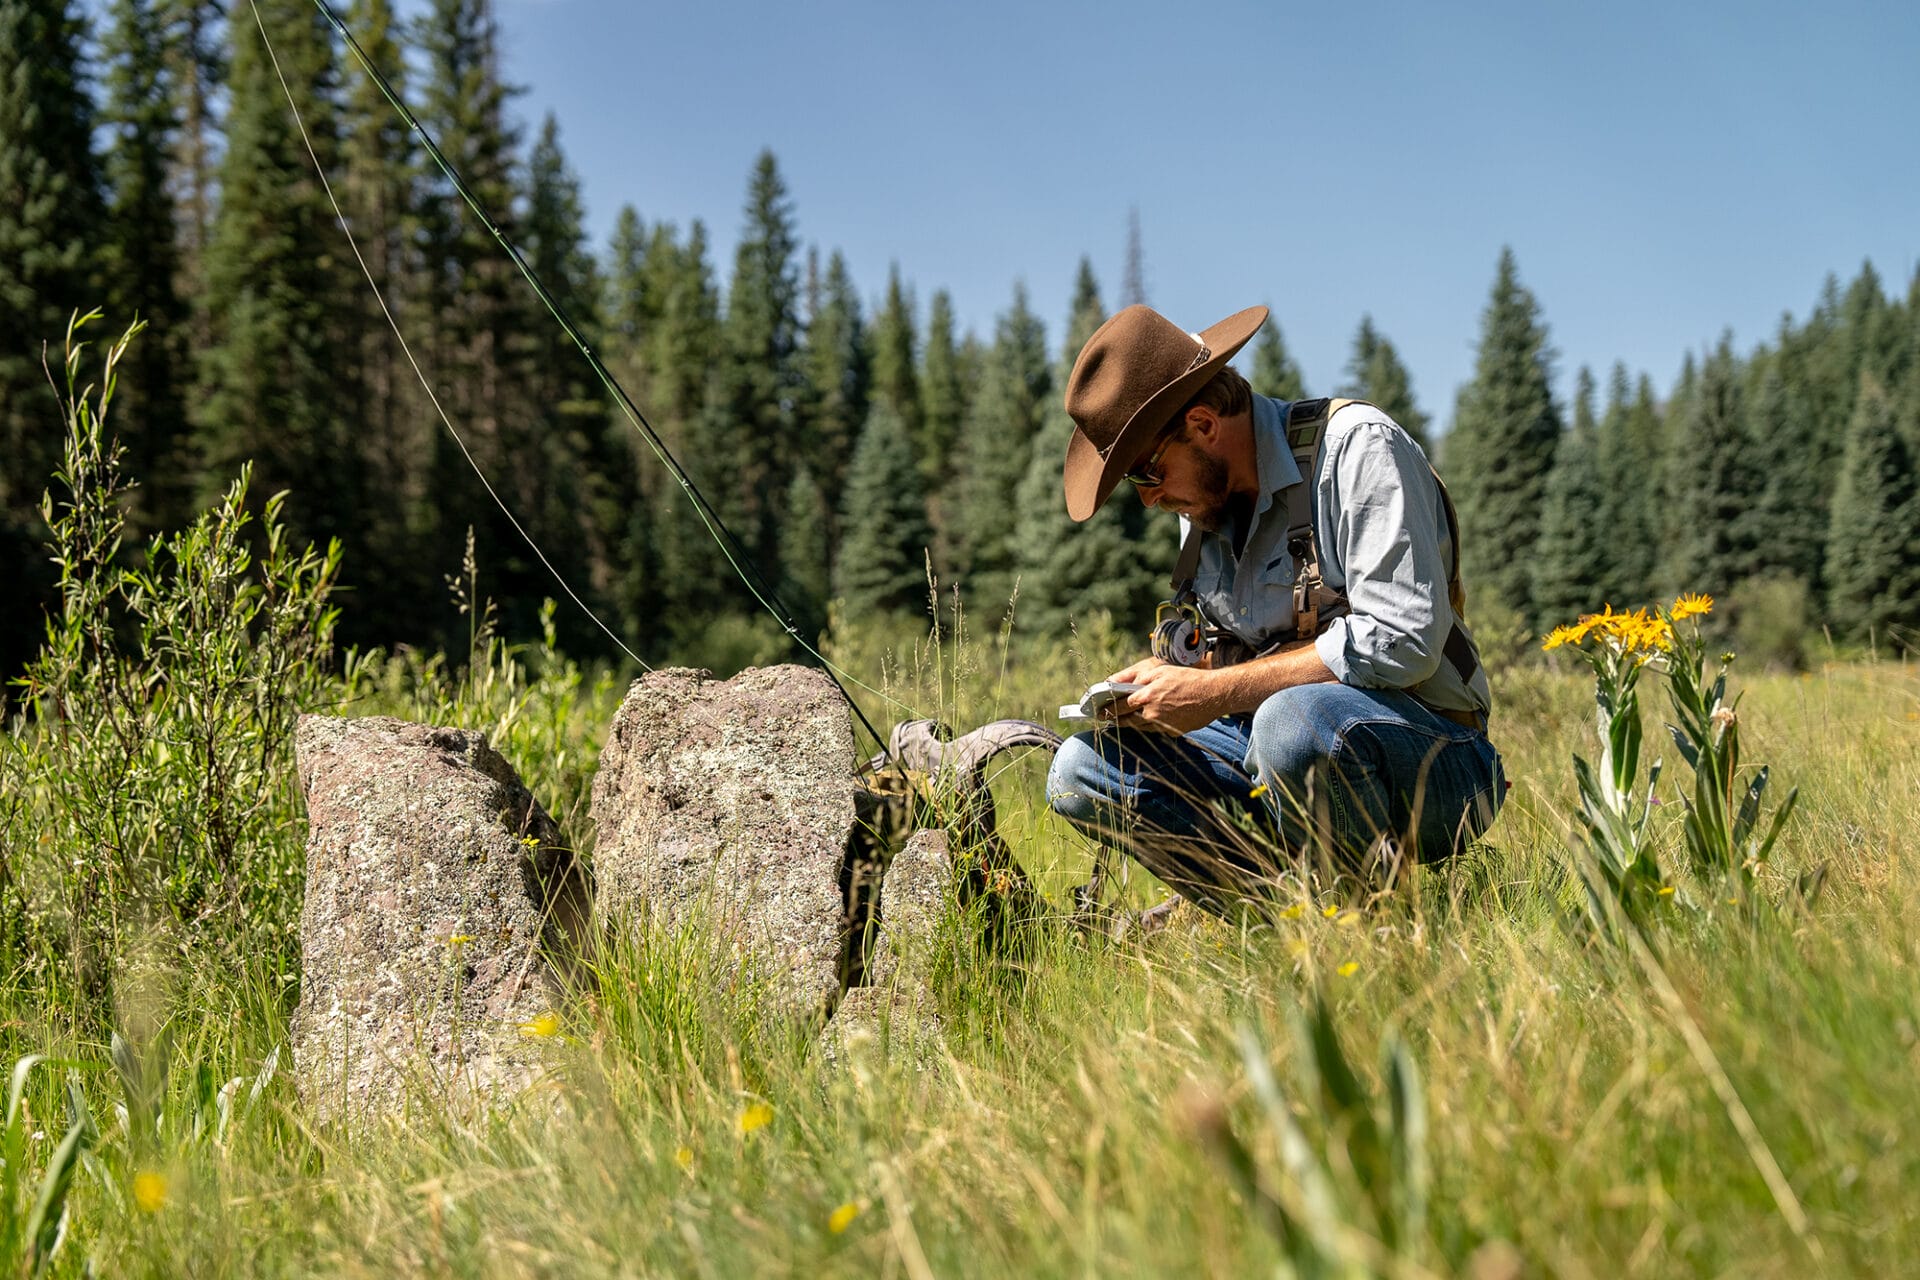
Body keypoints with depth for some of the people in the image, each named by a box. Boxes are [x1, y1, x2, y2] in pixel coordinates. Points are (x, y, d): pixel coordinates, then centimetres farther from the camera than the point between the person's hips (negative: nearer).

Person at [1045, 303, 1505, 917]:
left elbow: (1403, 641, -23)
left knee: (1292, 721, -39)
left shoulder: (1359, 446, -14)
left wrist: (1218, 692, -21)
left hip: (1429, 757, -7)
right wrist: (1170, 681, -3)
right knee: (1081, 769, -7)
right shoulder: (1203, 502, 10)